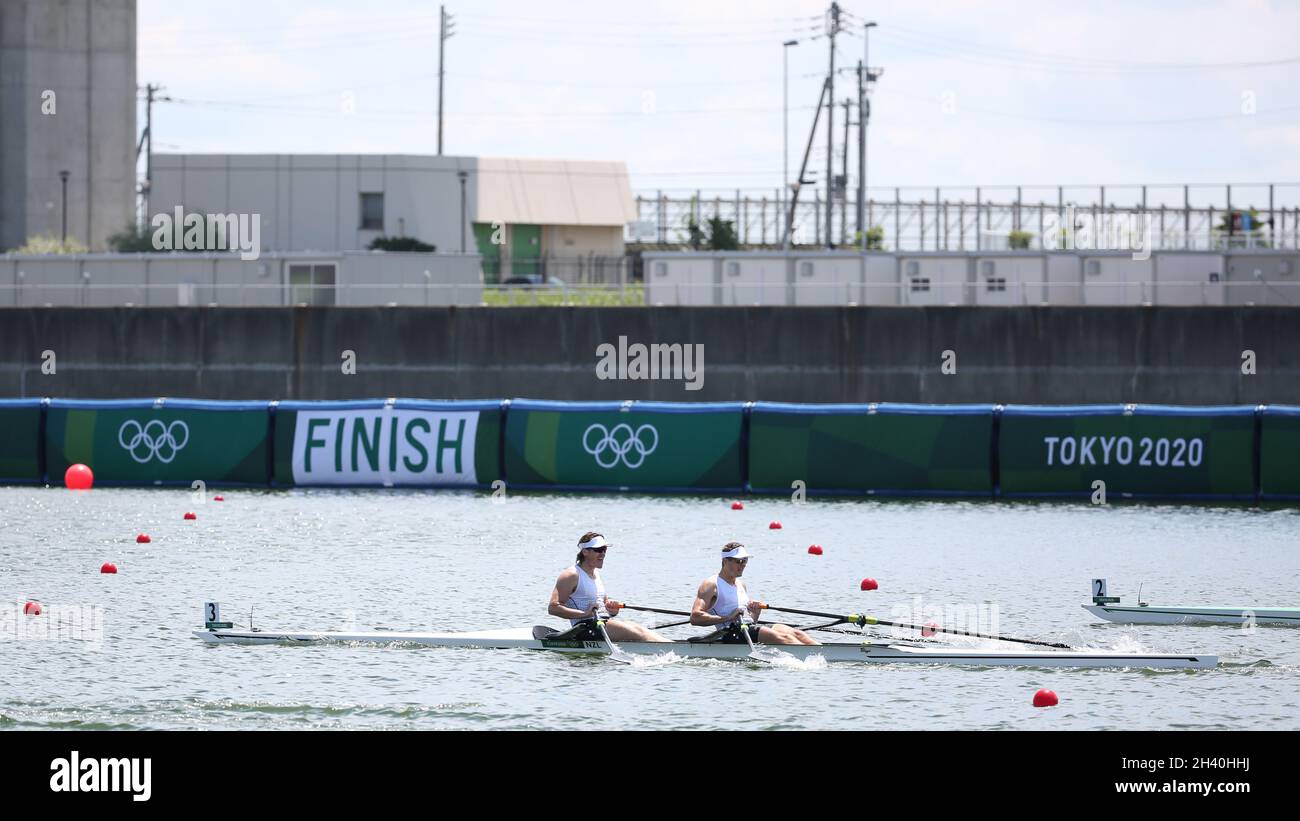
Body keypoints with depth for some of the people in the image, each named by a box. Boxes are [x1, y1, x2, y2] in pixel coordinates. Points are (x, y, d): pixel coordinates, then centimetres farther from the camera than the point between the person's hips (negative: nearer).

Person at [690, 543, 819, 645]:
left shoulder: (740, 584, 26)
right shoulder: (711, 585, 0)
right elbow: (695, 617, -13)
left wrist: (755, 613, 5)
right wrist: (727, 618, -18)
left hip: (750, 628, 8)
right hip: (732, 633, -8)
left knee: (796, 634, -13)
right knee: (782, 637, -27)